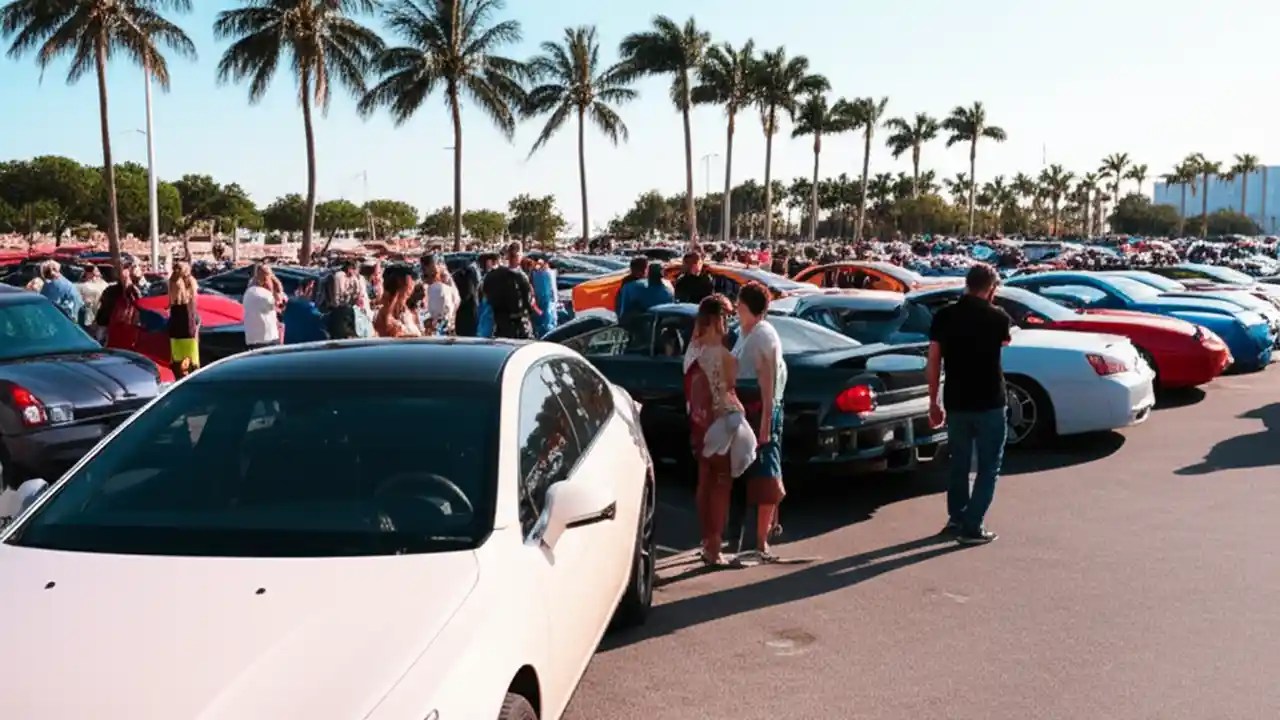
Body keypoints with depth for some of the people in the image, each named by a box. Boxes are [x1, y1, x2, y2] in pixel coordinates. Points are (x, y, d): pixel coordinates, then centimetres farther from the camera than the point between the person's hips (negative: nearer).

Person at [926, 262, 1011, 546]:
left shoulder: (944, 316, -3)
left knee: (959, 463, 19)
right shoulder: (997, 317, -7)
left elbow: (933, 363, -2)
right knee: (989, 466, 6)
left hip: (956, 403, 3)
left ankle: (956, 519, 27)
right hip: (989, 404, -3)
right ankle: (971, 527, 2)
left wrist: (933, 402, 6)